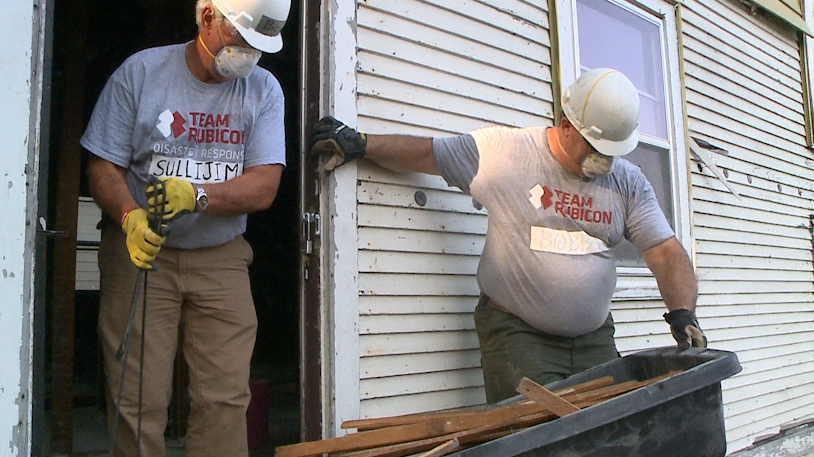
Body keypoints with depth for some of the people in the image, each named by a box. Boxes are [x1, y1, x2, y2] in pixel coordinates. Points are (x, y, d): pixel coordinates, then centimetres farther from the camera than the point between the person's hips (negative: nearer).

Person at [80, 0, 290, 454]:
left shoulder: (263, 89, 3)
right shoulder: (140, 71, -2)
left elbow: (265, 185, -7)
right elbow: (103, 167, -2)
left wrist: (198, 194, -24)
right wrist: (131, 217, -23)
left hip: (220, 258, 2)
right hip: (140, 250, -1)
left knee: (226, 399, -4)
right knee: (139, 397, -4)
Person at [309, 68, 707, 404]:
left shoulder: (628, 182, 4)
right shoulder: (505, 151, -7)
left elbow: (666, 253, 1)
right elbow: (426, 152, 1)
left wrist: (683, 313, -15)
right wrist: (361, 144, -6)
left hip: (594, 337, 4)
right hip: (516, 332, -4)